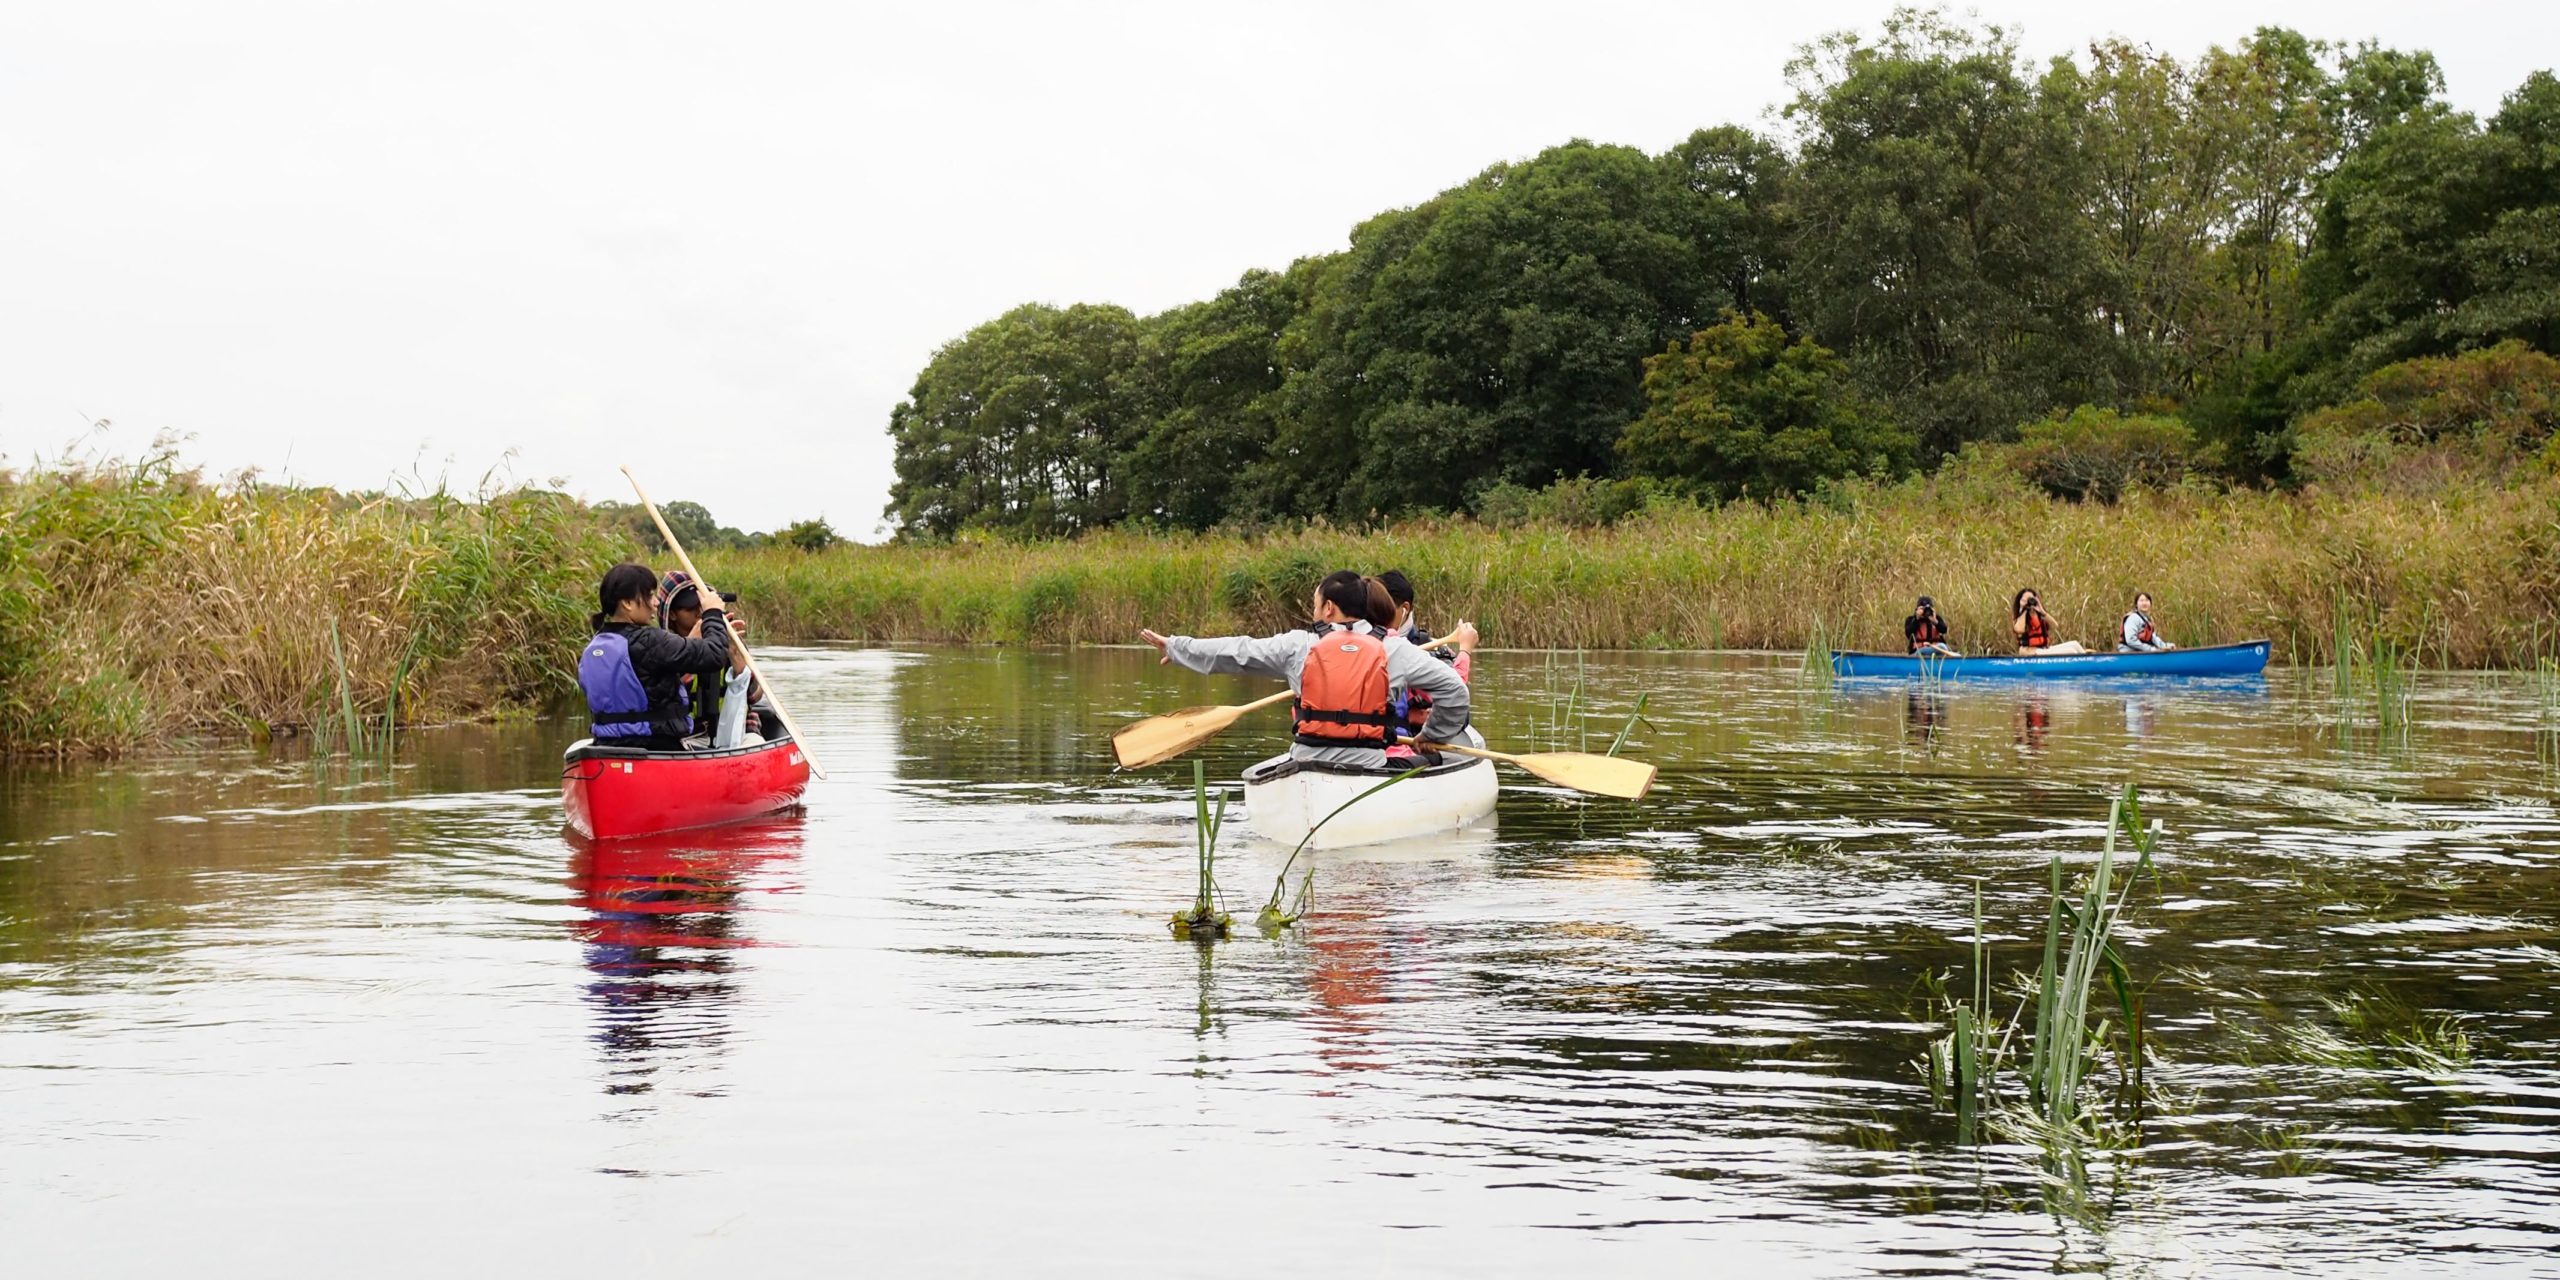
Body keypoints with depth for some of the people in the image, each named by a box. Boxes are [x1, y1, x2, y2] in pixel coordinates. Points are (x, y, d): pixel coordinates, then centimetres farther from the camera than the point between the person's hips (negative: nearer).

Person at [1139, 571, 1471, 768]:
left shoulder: (1299, 645, 1)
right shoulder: (1394, 650, 0)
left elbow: (1235, 652, 10)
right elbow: (1453, 687, -1)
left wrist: (1175, 646, 23)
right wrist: (1432, 735, 16)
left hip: (1305, 768, 1)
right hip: (1369, 769, -1)